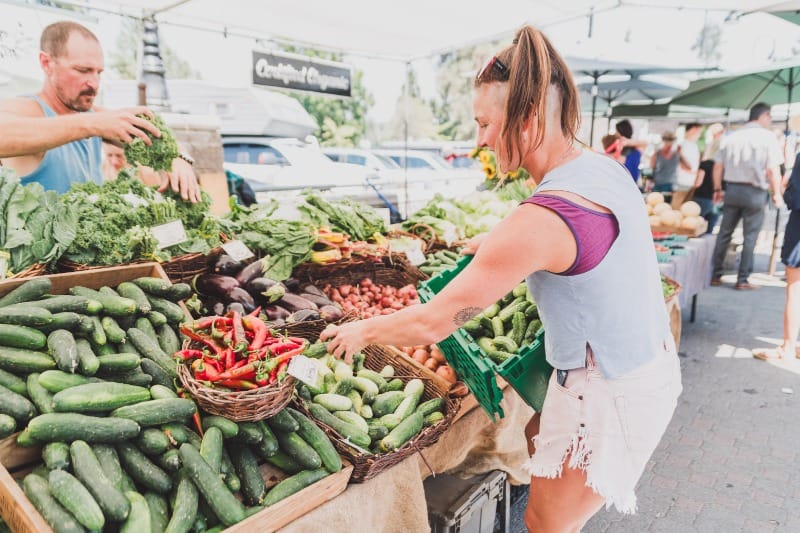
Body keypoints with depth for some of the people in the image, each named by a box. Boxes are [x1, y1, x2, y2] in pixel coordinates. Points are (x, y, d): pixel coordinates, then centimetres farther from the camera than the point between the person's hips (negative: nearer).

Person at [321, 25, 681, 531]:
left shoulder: (539, 220, -30)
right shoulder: (605, 168, -4)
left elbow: (432, 323, -24)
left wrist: (360, 331, -7)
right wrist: (498, 246, 11)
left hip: (609, 393, -8)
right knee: (536, 439, 24)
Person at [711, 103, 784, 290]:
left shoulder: (731, 137, 6)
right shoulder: (768, 137, -6)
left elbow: (718, 166, 6)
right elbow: (772, 170, -11)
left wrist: (717, 189, 16)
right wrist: (776, 193, -2)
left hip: (732, 189, 4)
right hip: (755, 192, -4)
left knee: (724, 234, 11)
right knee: (750, 238, 3)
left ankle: (715, 275, 14)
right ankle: (743, 280, 6)